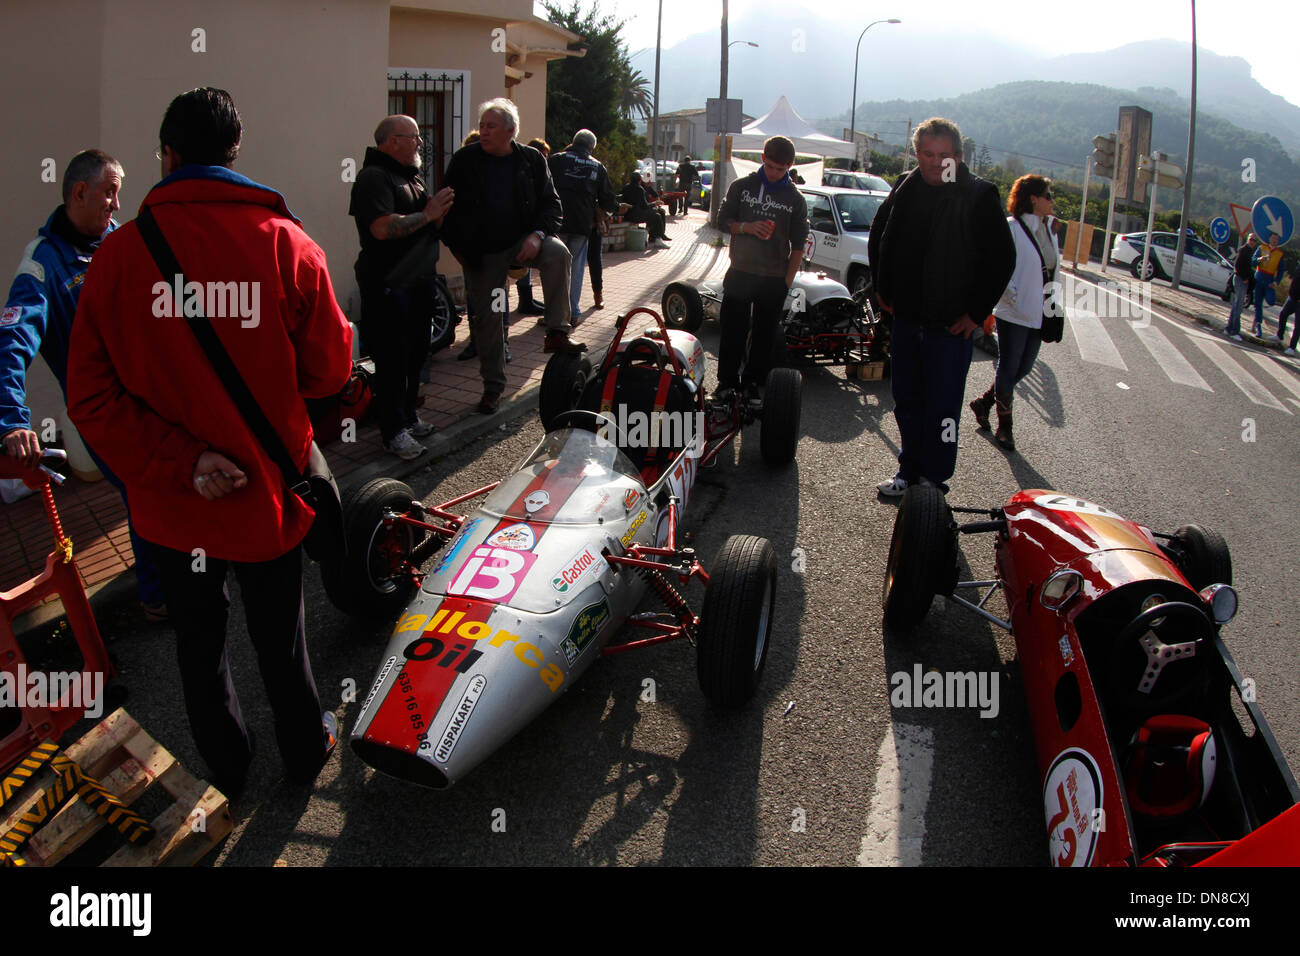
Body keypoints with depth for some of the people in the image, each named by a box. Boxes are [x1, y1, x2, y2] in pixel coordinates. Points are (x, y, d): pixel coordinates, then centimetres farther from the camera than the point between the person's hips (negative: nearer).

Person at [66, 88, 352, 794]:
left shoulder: (118, 254, -11)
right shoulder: (287, 244, -14)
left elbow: (92, 397, -14)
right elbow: (329, 370, -7)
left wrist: (179, 462, -15)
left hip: (170, 501, 1)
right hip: (267, 490, -1)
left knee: (198, 637, 22)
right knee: (279, 633, 19)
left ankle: (226, 766, 42)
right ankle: (305, 750, 40)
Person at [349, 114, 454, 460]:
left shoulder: (412, 175, 18)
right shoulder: (374, 177, -13)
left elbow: (428, 225, 24)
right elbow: (383, 228, -27)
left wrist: (440, 211, 2)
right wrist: (428, 214, -18)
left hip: (419, 280, 10)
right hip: (388, 285, -9)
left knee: (416, 353, 15)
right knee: (392, 359, -5)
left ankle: (408, 415, 28)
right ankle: (393, 431, 2)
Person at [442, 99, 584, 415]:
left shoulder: (532, 160, 0)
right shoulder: (464, 160, 1)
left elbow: (551, 204, 1)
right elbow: (449, 207, 8)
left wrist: (537, 234, -17)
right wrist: (457, 247, 0)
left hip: (522, 241, -1)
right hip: (481, 252, 1)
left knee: (557, 253, -32)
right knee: (487, 320, 2)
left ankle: (557, 333, -28)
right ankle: (493, 386, 18)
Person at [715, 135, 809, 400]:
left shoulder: (795, 199, 4)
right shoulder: (741, 187, 5)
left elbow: (798, 244, 6)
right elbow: (723, 221, 6)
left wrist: (788, 279, -2)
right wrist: (747, 227, -14)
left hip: (774, 279, 0)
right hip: (740, 272, 0)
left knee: (764, 333, 5)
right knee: (732, 329, 3)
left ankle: (752, 381, 17)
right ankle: (727, 380, 15)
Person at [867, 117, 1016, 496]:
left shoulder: (979, 198, -9)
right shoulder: (904, 190, 4)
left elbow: (1002, 259, -7)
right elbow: (878, 238, 21)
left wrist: (976, 312, -9)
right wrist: (882, 289, 14)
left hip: (951, 324, -5)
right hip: (905, 317, 5)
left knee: (942, 408, -1)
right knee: (907, 402, 15)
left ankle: (934, 479, 11)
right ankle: (909, 469, 29)